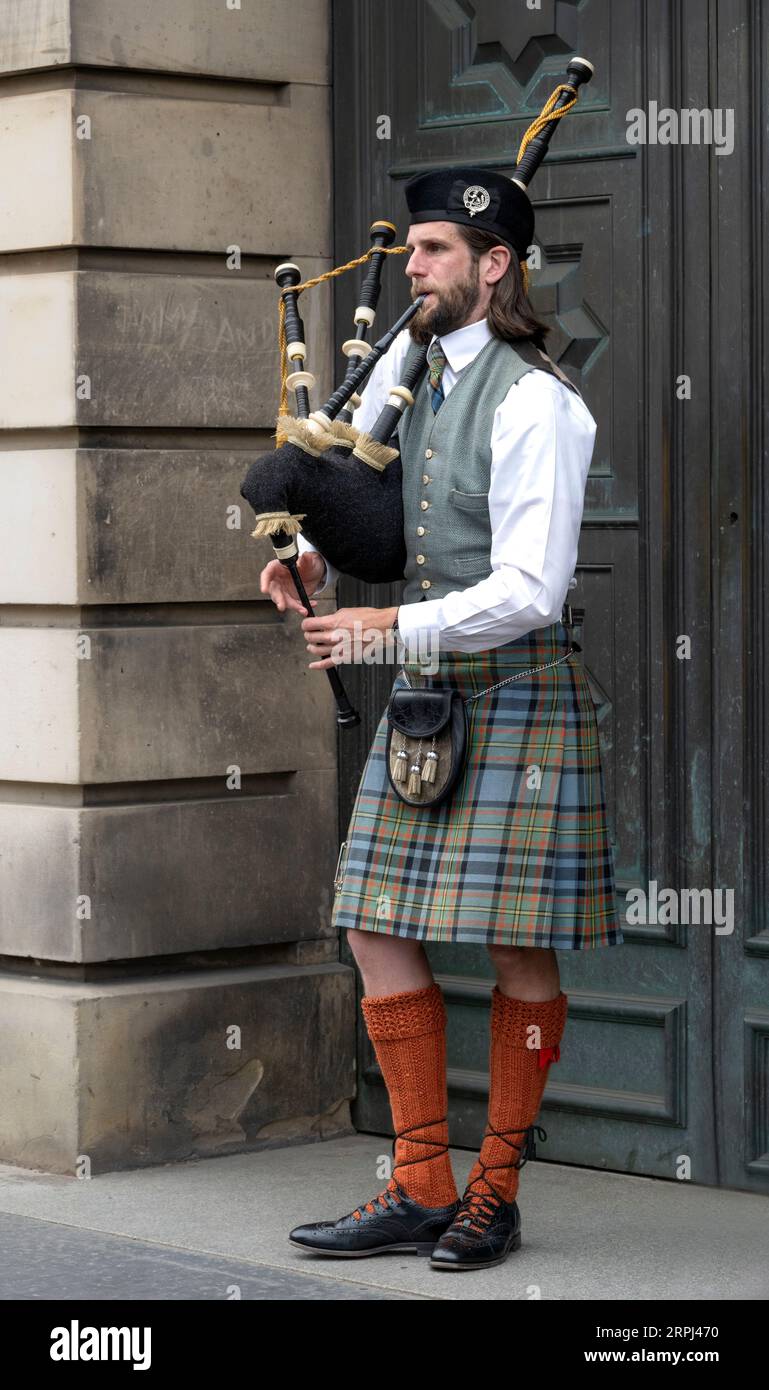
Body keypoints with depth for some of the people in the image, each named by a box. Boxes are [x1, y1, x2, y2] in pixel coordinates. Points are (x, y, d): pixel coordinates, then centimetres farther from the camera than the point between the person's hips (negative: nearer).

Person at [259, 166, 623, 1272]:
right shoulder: (411, 360, 8)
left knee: (518, 944, 1)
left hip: (518, 687, -8)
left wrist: (394, 628, -18)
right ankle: (422, 1189, 10)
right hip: (424, 690, 8)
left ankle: (496, 1193, 11)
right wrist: (314, 558, 5)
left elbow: (532, 590, -20)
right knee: (380, 929, 4)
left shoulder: (533, 403, -16)